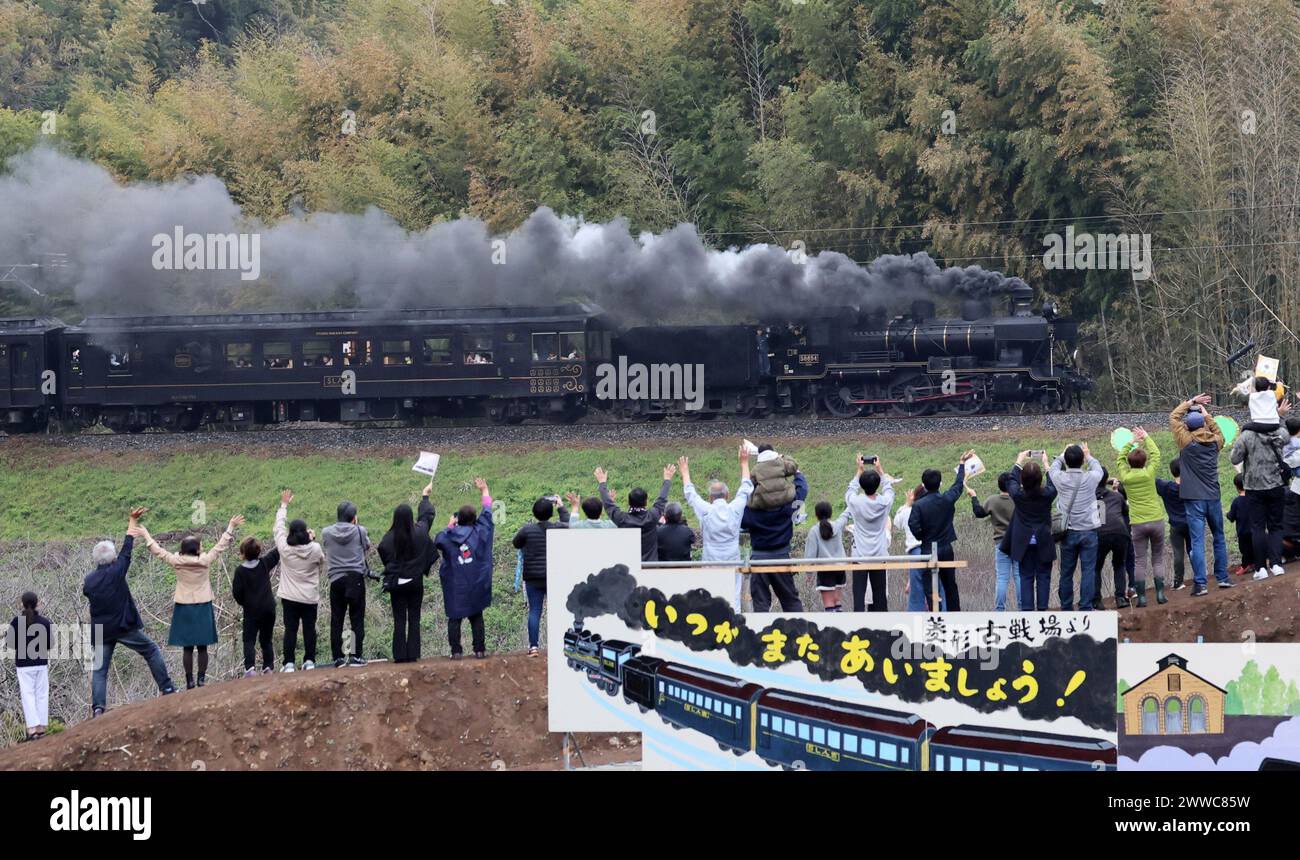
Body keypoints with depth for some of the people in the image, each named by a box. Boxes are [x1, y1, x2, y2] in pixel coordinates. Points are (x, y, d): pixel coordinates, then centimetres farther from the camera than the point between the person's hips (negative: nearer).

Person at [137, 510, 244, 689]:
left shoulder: (177, 562, -10)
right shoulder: (205, 561, -11)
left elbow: (158, 551, 2)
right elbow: (221, 546, -1)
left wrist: (145, 535, 14)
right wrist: (231, 527, 10)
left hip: (183, 608, 0)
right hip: (203, 607, 0)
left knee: (187, 647, 4)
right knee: (202, 647, 5)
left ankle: (189, 681, 5)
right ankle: (201, 679, 6)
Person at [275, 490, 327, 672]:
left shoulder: (284, 548, -11)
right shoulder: (315, 549, -11)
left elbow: (278, 528, 4)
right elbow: (321, 567, 8)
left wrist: (284, 505, 15)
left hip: (289, 597, 0)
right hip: (310, 597, 0)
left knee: (290, 629, 2)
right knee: (309, 629, 8)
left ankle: (289, 663, -2)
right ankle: (309, 661, 9)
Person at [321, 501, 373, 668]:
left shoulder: (326, 532, -3)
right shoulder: (360, 531, -5)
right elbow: (367, 547, 11)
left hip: (336, 579, 1)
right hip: (356, 578, -1)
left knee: (336, 621, 6)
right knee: (357, 619, 4)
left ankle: (338, 658, 5)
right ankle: (356, 656, 0)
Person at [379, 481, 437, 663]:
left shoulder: (389, 538, -13)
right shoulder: (419, 532, -10)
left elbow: (383, 554, -2)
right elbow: (427, 516, 8)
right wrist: (425, 496, 25)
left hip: (396, 583, -1)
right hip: (415, 582, 1)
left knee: (399, 621, 4)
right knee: (414, 619, 7)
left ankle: (400, 655, 2)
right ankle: (413, 654, 4)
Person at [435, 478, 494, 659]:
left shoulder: (448, 536, -5)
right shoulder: (480, 532, -5)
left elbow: (437, 542, 16)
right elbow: (487, 510, 9)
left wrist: (450, 525, 23)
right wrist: (484, 490, 25)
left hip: (454, 586, 0)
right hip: (476, 584, 0)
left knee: (454, 618, 4)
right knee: (476, 617, 9)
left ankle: (456, 650, 0)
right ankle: (480, 649, 7)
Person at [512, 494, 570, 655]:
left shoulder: (527, 530, -7)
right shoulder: (559, 528, -5)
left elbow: (516, 544, 10)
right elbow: (568, 523, 19)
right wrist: (561, 507, 32)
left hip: (533, 578, 0)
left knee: (534, 611, 2)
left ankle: (533, 646, -3)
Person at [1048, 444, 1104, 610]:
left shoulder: (1060, 479, -9)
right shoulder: (1090, 478, -11)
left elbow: (1054, 466, 15)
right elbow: (1098, 468, 13)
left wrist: (1064, 454, 31)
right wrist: (1088, 456, 30)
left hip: (1068, 532, 2)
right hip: (1088, 531, -1)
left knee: (1066, 572, 9)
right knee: (1088, 570, 1)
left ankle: (1066, 607, 15)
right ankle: (1085, 607, -2)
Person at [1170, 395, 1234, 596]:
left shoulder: (1187, 442, -6)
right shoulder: (1215, 442, 2)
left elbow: (1174, 417, 6)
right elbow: (1218, 431, 28)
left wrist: (1191, 402, 12)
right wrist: (1206, 414, 29)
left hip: (1194, 499, -4)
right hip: (1213, 497, 4)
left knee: (1197, 542, -7)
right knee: (1219, 538, 18)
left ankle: (1200, 584, -11)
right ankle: (1222, 578, 21)